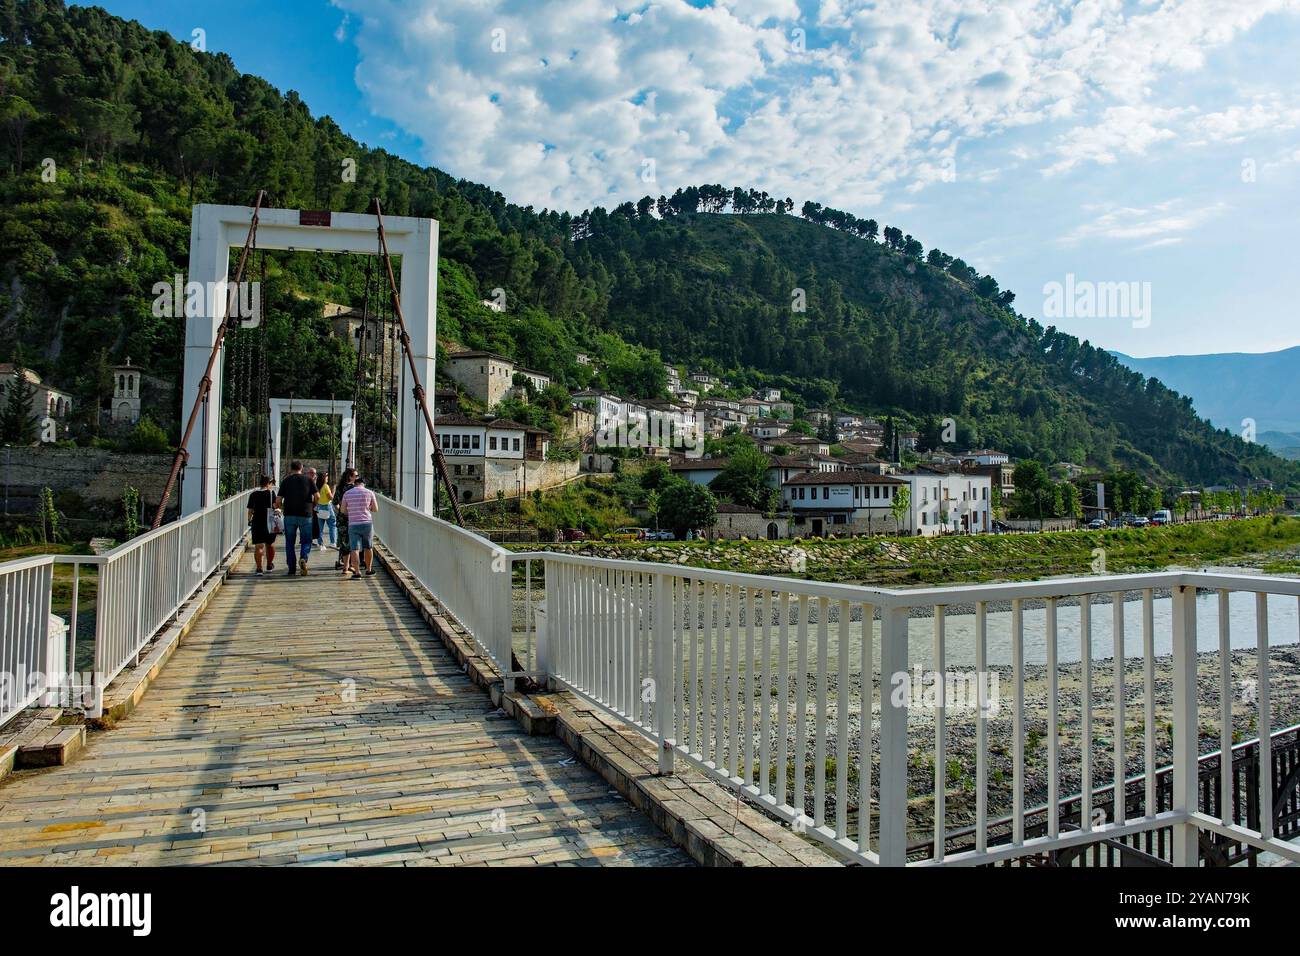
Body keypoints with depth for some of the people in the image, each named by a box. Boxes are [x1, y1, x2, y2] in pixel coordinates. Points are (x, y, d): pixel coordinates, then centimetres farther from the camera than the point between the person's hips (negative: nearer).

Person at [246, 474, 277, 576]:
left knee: (258, 546, -2)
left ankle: (259, 568, -13)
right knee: (270, 544, 18)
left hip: (256, 523, 1)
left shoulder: (253, 495, 5)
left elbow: (250, 511, 8)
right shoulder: (271, 493, -3)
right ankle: (269, 565, 31)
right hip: (269, 522, -1)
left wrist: (249, 520, 21)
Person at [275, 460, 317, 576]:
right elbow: (317, 497, -4)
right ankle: (303, 558, -21)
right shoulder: (308, 480, 4)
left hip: (289, 515, 1)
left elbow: (278, 501, 0)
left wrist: (283, 508, 19)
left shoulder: (286, 481, 5)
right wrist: (312, 507, 13)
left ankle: (291, 569, 9)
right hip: (305, 515, -1)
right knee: (306, 541, 8)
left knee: (290, 542, 10)